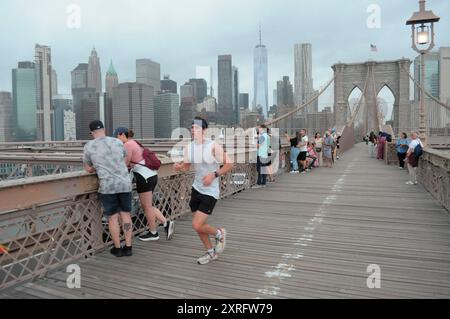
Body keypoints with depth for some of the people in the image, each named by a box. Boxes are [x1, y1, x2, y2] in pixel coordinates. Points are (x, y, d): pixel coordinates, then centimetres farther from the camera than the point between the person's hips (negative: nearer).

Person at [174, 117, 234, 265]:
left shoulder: (213, 146, -16)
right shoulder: (189, 147, 1)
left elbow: (229, 165, -12)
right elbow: (186, 166, 13)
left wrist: (214, 174, -24)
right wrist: (179, 167, -10)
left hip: (210, 192, -6)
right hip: (196, 189, 7)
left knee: (197, 225, -12)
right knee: (198, 225, 13)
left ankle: (219, 234, 19)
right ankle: (211, 252, 34)